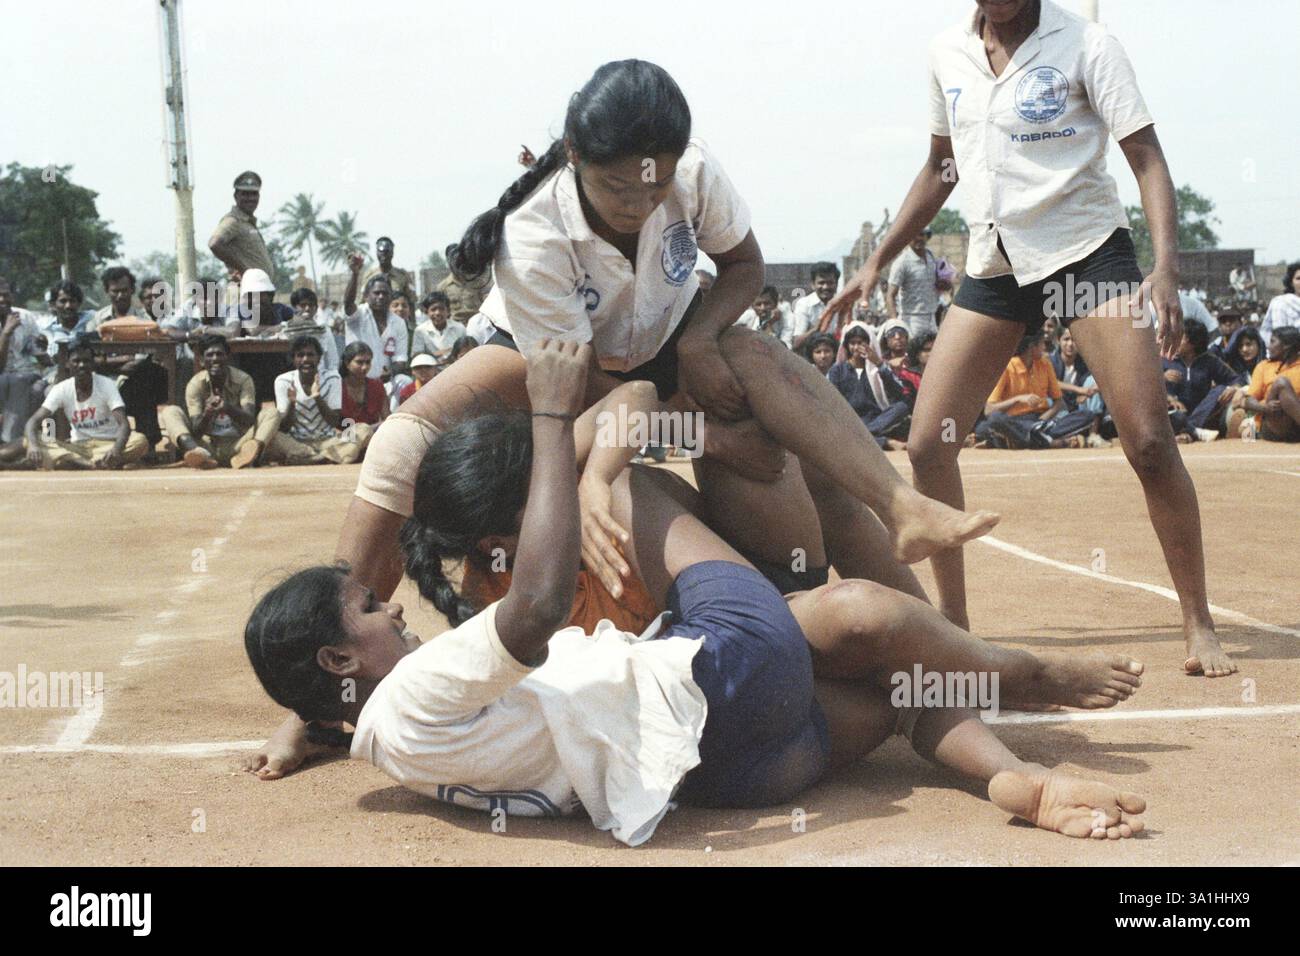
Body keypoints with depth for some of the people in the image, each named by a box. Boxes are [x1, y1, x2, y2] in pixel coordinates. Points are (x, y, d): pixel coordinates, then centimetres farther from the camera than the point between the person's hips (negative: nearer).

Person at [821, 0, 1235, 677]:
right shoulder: (948, 55, 7)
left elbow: (1146, 158, -11)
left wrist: (1166, 270, -25)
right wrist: (875, 263, 18)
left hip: (1088, 253, -4)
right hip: (992, 266, 5)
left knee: (1149, 442, -14)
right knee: (927, 443, -4)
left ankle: (1199, 626, 1)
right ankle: (953, 622, 12)